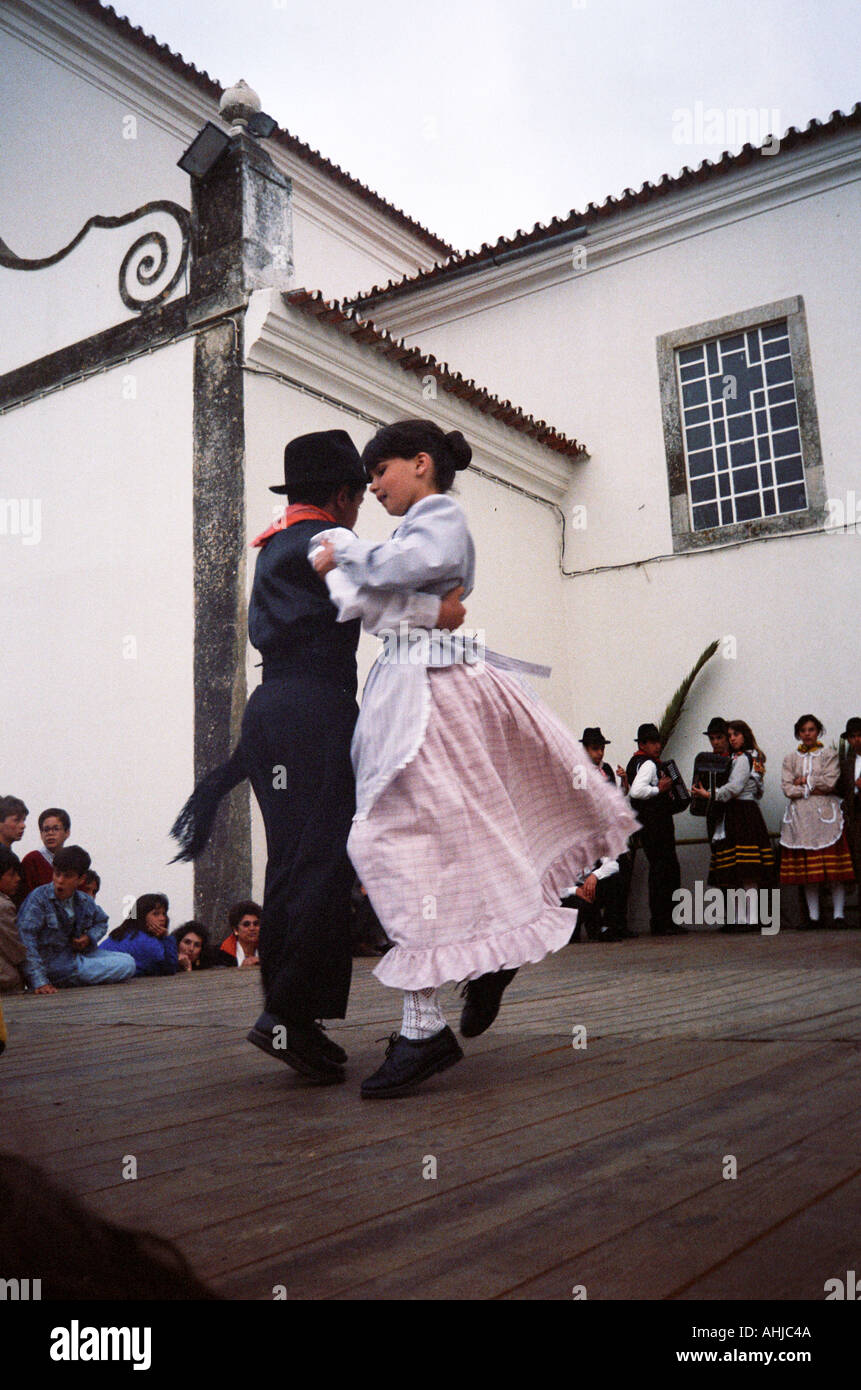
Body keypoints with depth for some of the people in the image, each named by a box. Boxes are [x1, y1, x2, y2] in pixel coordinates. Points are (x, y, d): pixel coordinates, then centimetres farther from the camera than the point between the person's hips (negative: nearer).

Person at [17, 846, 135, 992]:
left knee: (128, 963, -4)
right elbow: (26, 937, -24)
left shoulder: (84, 901, 2)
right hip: (51, 962, -7)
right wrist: (39, 982, -31)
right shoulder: (38, 898, -16)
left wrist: (90, 937, -2)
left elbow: (101, 921, 23)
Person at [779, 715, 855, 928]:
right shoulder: (790, 758, 14)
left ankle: (839, 913, -3)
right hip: (800, 817, 2)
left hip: (825, 814, -2)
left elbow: (830, 782, -6)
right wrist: (813, 790, -5)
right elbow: (787, 788, 3)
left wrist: (804, 781, -1)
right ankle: (813, 916, 3)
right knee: (807, 867, -1)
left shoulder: (829, 755, 9)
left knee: (833, 865, -8)